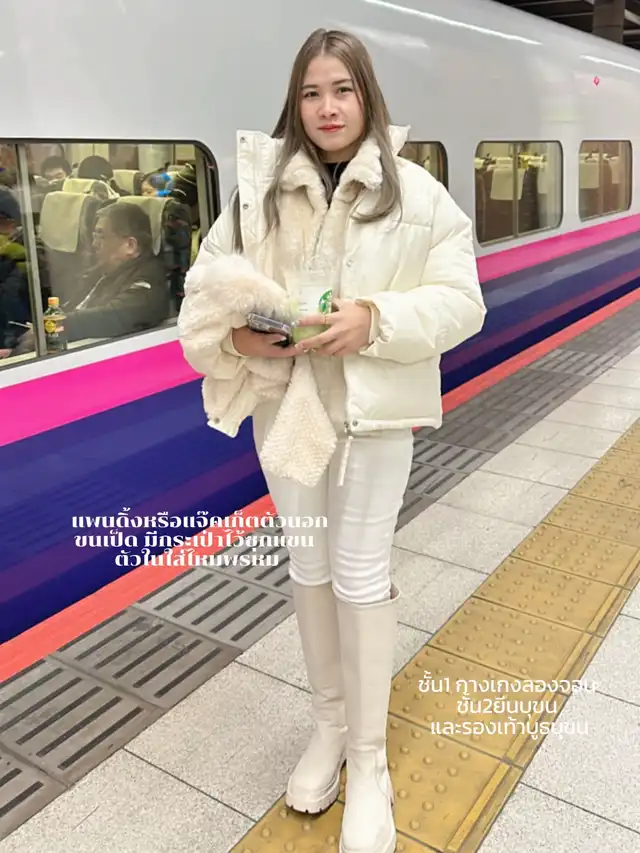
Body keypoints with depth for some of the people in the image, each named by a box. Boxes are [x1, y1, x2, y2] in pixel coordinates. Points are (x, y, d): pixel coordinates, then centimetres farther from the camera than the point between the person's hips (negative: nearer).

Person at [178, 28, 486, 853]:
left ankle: (369, 756, 25)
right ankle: (329, 720, 39)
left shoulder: (416, 192, -5)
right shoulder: (258, 186, -1)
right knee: (307, 564, 15)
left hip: (374, 407, -2)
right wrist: (236, 334, -18)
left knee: (362, 573, 5)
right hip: (283, 401, 3)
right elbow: (205, 283, 3)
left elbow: (460, 302, -5)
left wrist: (377, 319, -22)